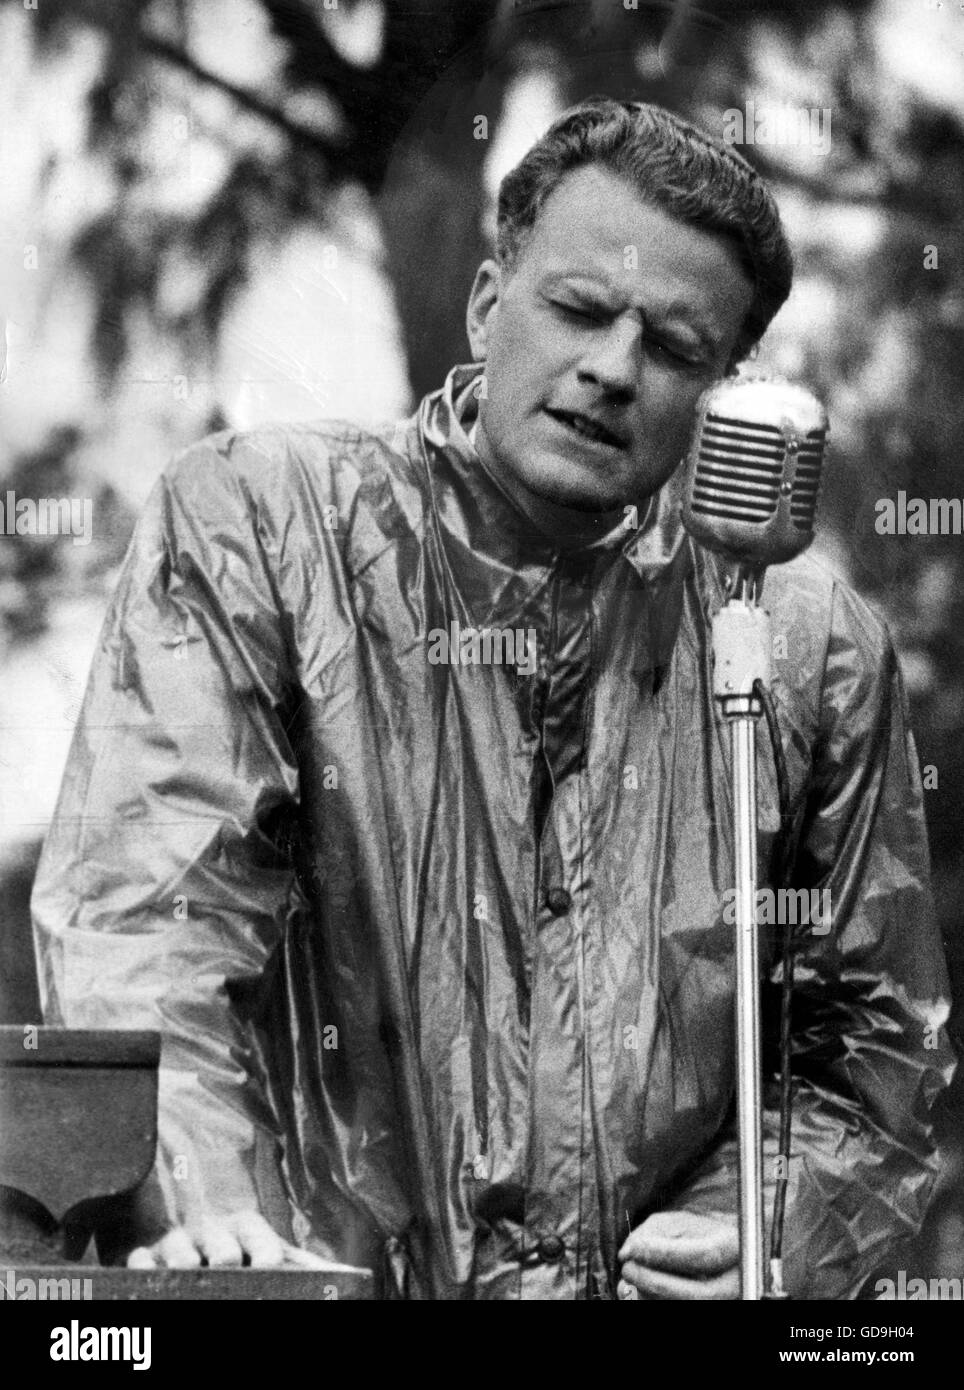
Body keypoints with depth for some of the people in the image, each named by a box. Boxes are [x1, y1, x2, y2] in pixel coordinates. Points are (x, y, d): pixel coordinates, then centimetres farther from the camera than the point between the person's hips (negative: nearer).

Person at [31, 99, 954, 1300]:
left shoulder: (811, 649, 8)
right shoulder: (251, 524, 0)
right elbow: (148, 890, -12)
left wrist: (771, 1229, -1)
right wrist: (205, 1206, -27)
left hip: (654, 1287, 3)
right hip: (321, 1276, -2)